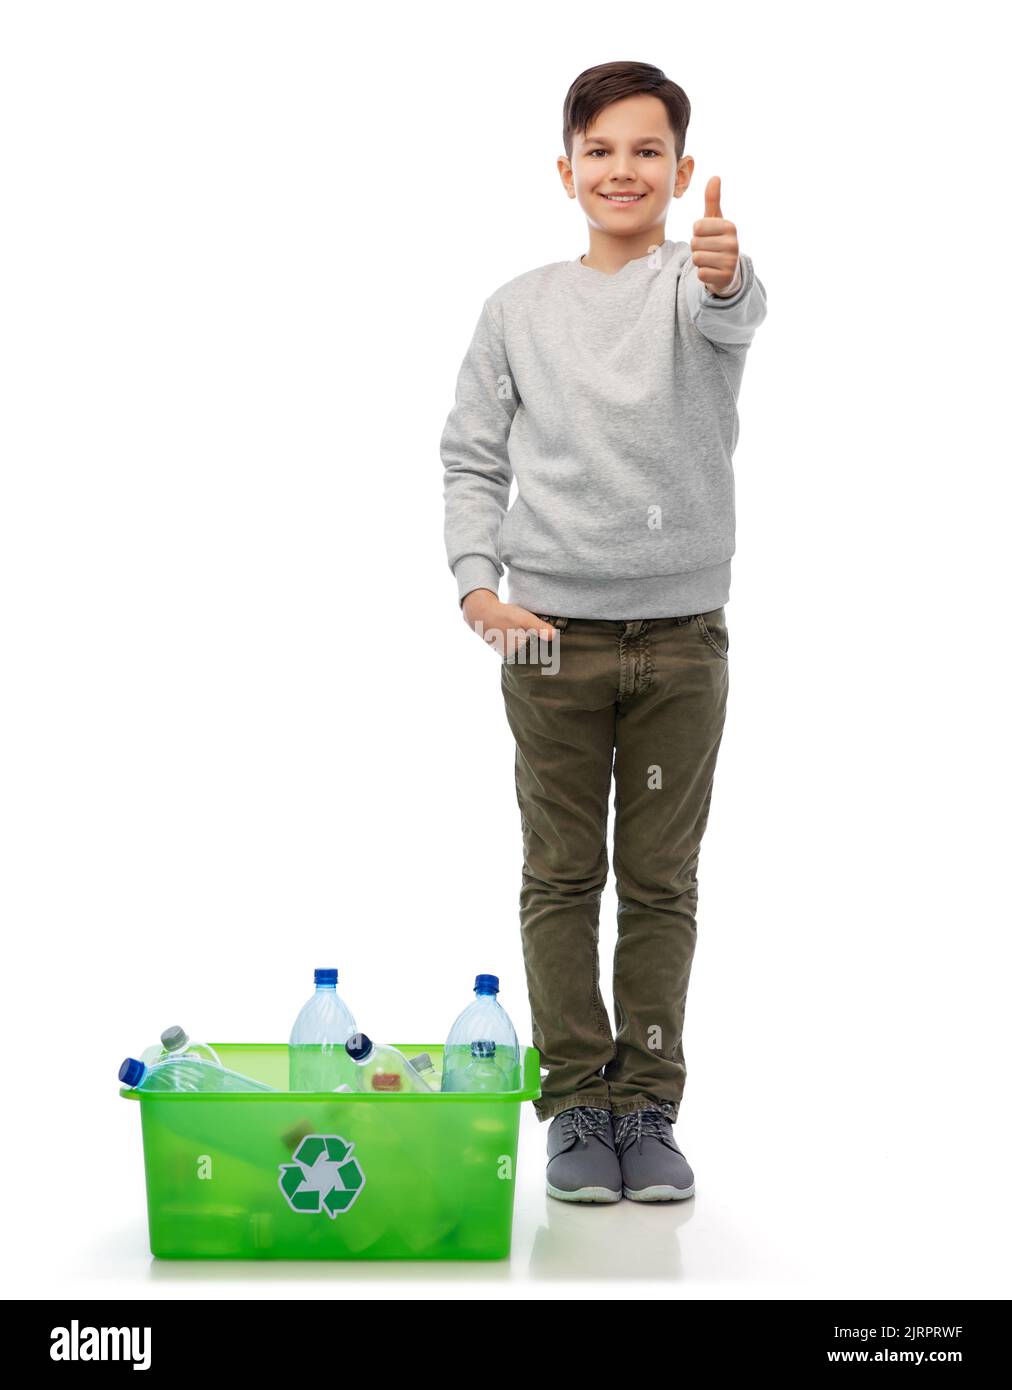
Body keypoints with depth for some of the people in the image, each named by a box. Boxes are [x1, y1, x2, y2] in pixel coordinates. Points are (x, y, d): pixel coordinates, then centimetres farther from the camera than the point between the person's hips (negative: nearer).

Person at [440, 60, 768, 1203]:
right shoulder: (520, 309, 7)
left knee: (662, 884, 6)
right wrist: (478, 585, -6)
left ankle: (649, 1108, 16)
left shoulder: (700, 280, 1)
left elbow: (732, 317, -24)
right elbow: (471, 458, 9)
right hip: (553, 635, 1)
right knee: (561, 878, 4)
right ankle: (578, 1107, 14)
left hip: (683, 635, -1)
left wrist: (724, 273, -48)